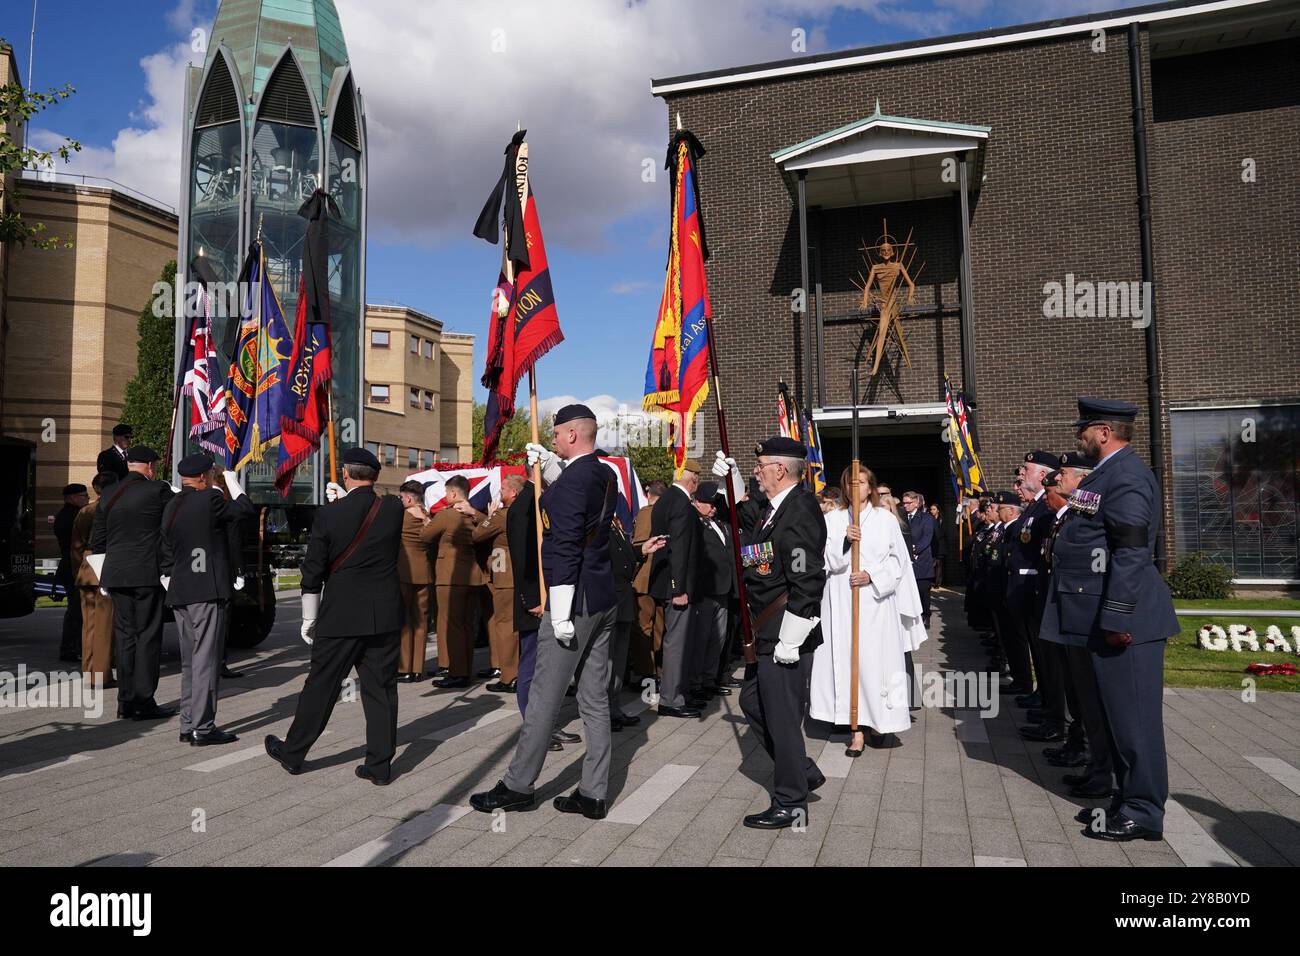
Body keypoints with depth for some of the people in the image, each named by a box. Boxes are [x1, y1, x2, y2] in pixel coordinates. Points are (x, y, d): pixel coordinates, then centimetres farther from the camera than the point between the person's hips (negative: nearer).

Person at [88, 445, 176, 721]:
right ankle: (143, 701, 2)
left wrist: (105, 573, 20)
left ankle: (126, 700, 16)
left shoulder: (107, 496, 10)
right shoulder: (157, 490, -9)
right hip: (147, 574, -6)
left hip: (116, 574, 6)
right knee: (148, 635, 0)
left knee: (125, 636, 12)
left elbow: (97, 540, 13)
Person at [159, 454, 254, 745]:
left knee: (190, 662, 15)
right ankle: (203, 728, 0)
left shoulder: (171, 506, 13)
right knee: (206, 661, -3)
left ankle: (188, 725, 21)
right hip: (208, 593, -8)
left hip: (180, 594, 8)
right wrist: (232, 481, 9)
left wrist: (171, 586, 20)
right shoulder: (209, 499, -13)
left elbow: (164, 556, 15)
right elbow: (245, 509, -1)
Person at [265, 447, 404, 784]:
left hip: (341, 617, -2)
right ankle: (380, 765, 12)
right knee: (381, 689, 7)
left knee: (320, 687, 11)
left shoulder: (329, 514, -9)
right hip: (386, 617, 2)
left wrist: (309, 620, 5)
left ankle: (292, 753, 29)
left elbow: (313, 572, -4)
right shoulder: (393, 509, -3)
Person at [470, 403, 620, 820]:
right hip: (604, 601, 9)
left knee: (544, 697, 3)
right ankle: (593, 794, 18)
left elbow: (565, 549, -22)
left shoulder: (573, 481, -17)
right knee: (595, 699, 11)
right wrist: (546, 460, 24)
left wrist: (560, 614, -21)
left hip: (575, 603, -9)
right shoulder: (605, 476, 10)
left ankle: (517, 785, 17)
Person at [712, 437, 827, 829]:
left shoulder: (800, 511, -20)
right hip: (767, 635, 10)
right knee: (752, 702, 20)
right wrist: (732, 480, 19)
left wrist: (790, 642, -22)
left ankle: (791, 805, 19)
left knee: (782, 717, 2)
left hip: (786, 639, -10)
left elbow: (806, 584, -24)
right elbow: (747, 521, 32)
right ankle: (803, 772, 34)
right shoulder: (773, 508, 9)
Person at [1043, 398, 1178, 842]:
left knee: (1133, 714, -1)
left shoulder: (1126, 476, -16)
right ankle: (1128, 798, 28)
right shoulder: (1107, 473, 15)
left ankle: (1143, 813, 10)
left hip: (1125, 618, -10)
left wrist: (1116, 617, -24)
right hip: (1107, 616, 10)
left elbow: (1131, 552, -23)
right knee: (1118, 713, 17)